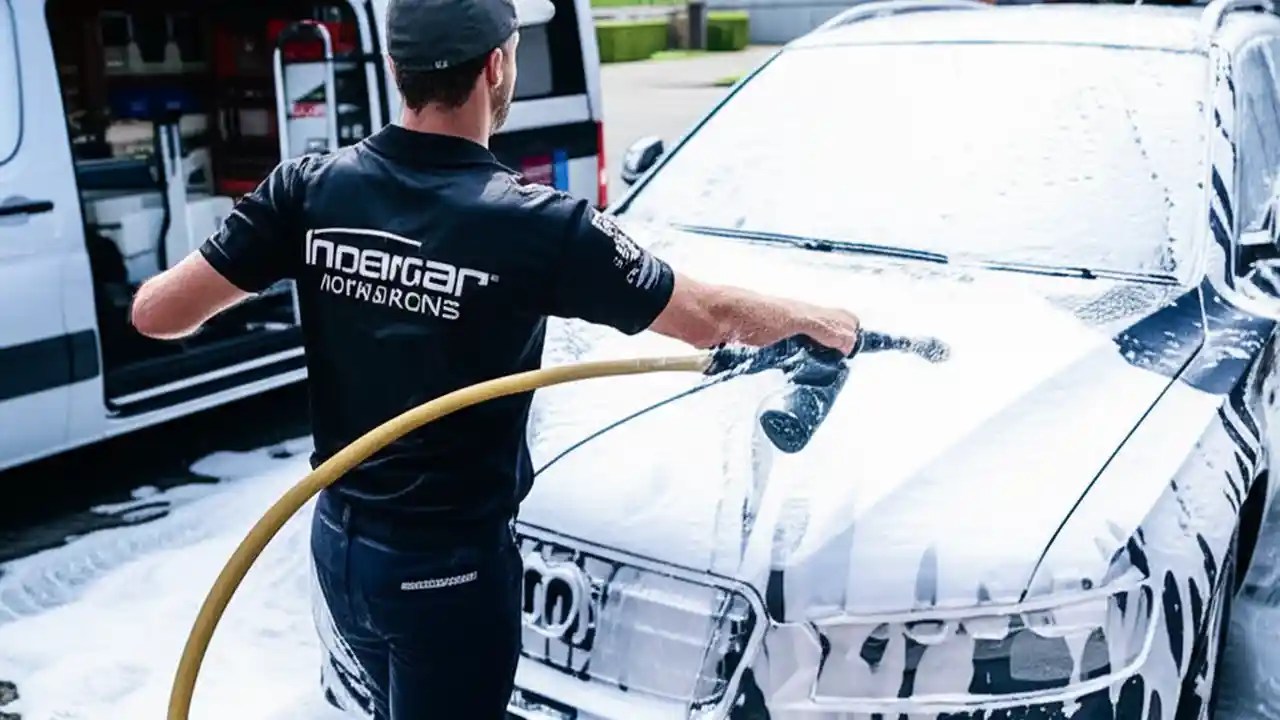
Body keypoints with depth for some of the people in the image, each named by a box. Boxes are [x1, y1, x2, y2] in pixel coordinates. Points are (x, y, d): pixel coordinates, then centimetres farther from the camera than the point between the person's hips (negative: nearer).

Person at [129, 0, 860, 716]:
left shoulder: (311, 189, -10)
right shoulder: (538, 226, -22)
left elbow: (156, 311, -9)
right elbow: (713, 317, -11)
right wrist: (828, 321, 8)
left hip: (337, 539, 5)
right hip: (449, 565, -5)